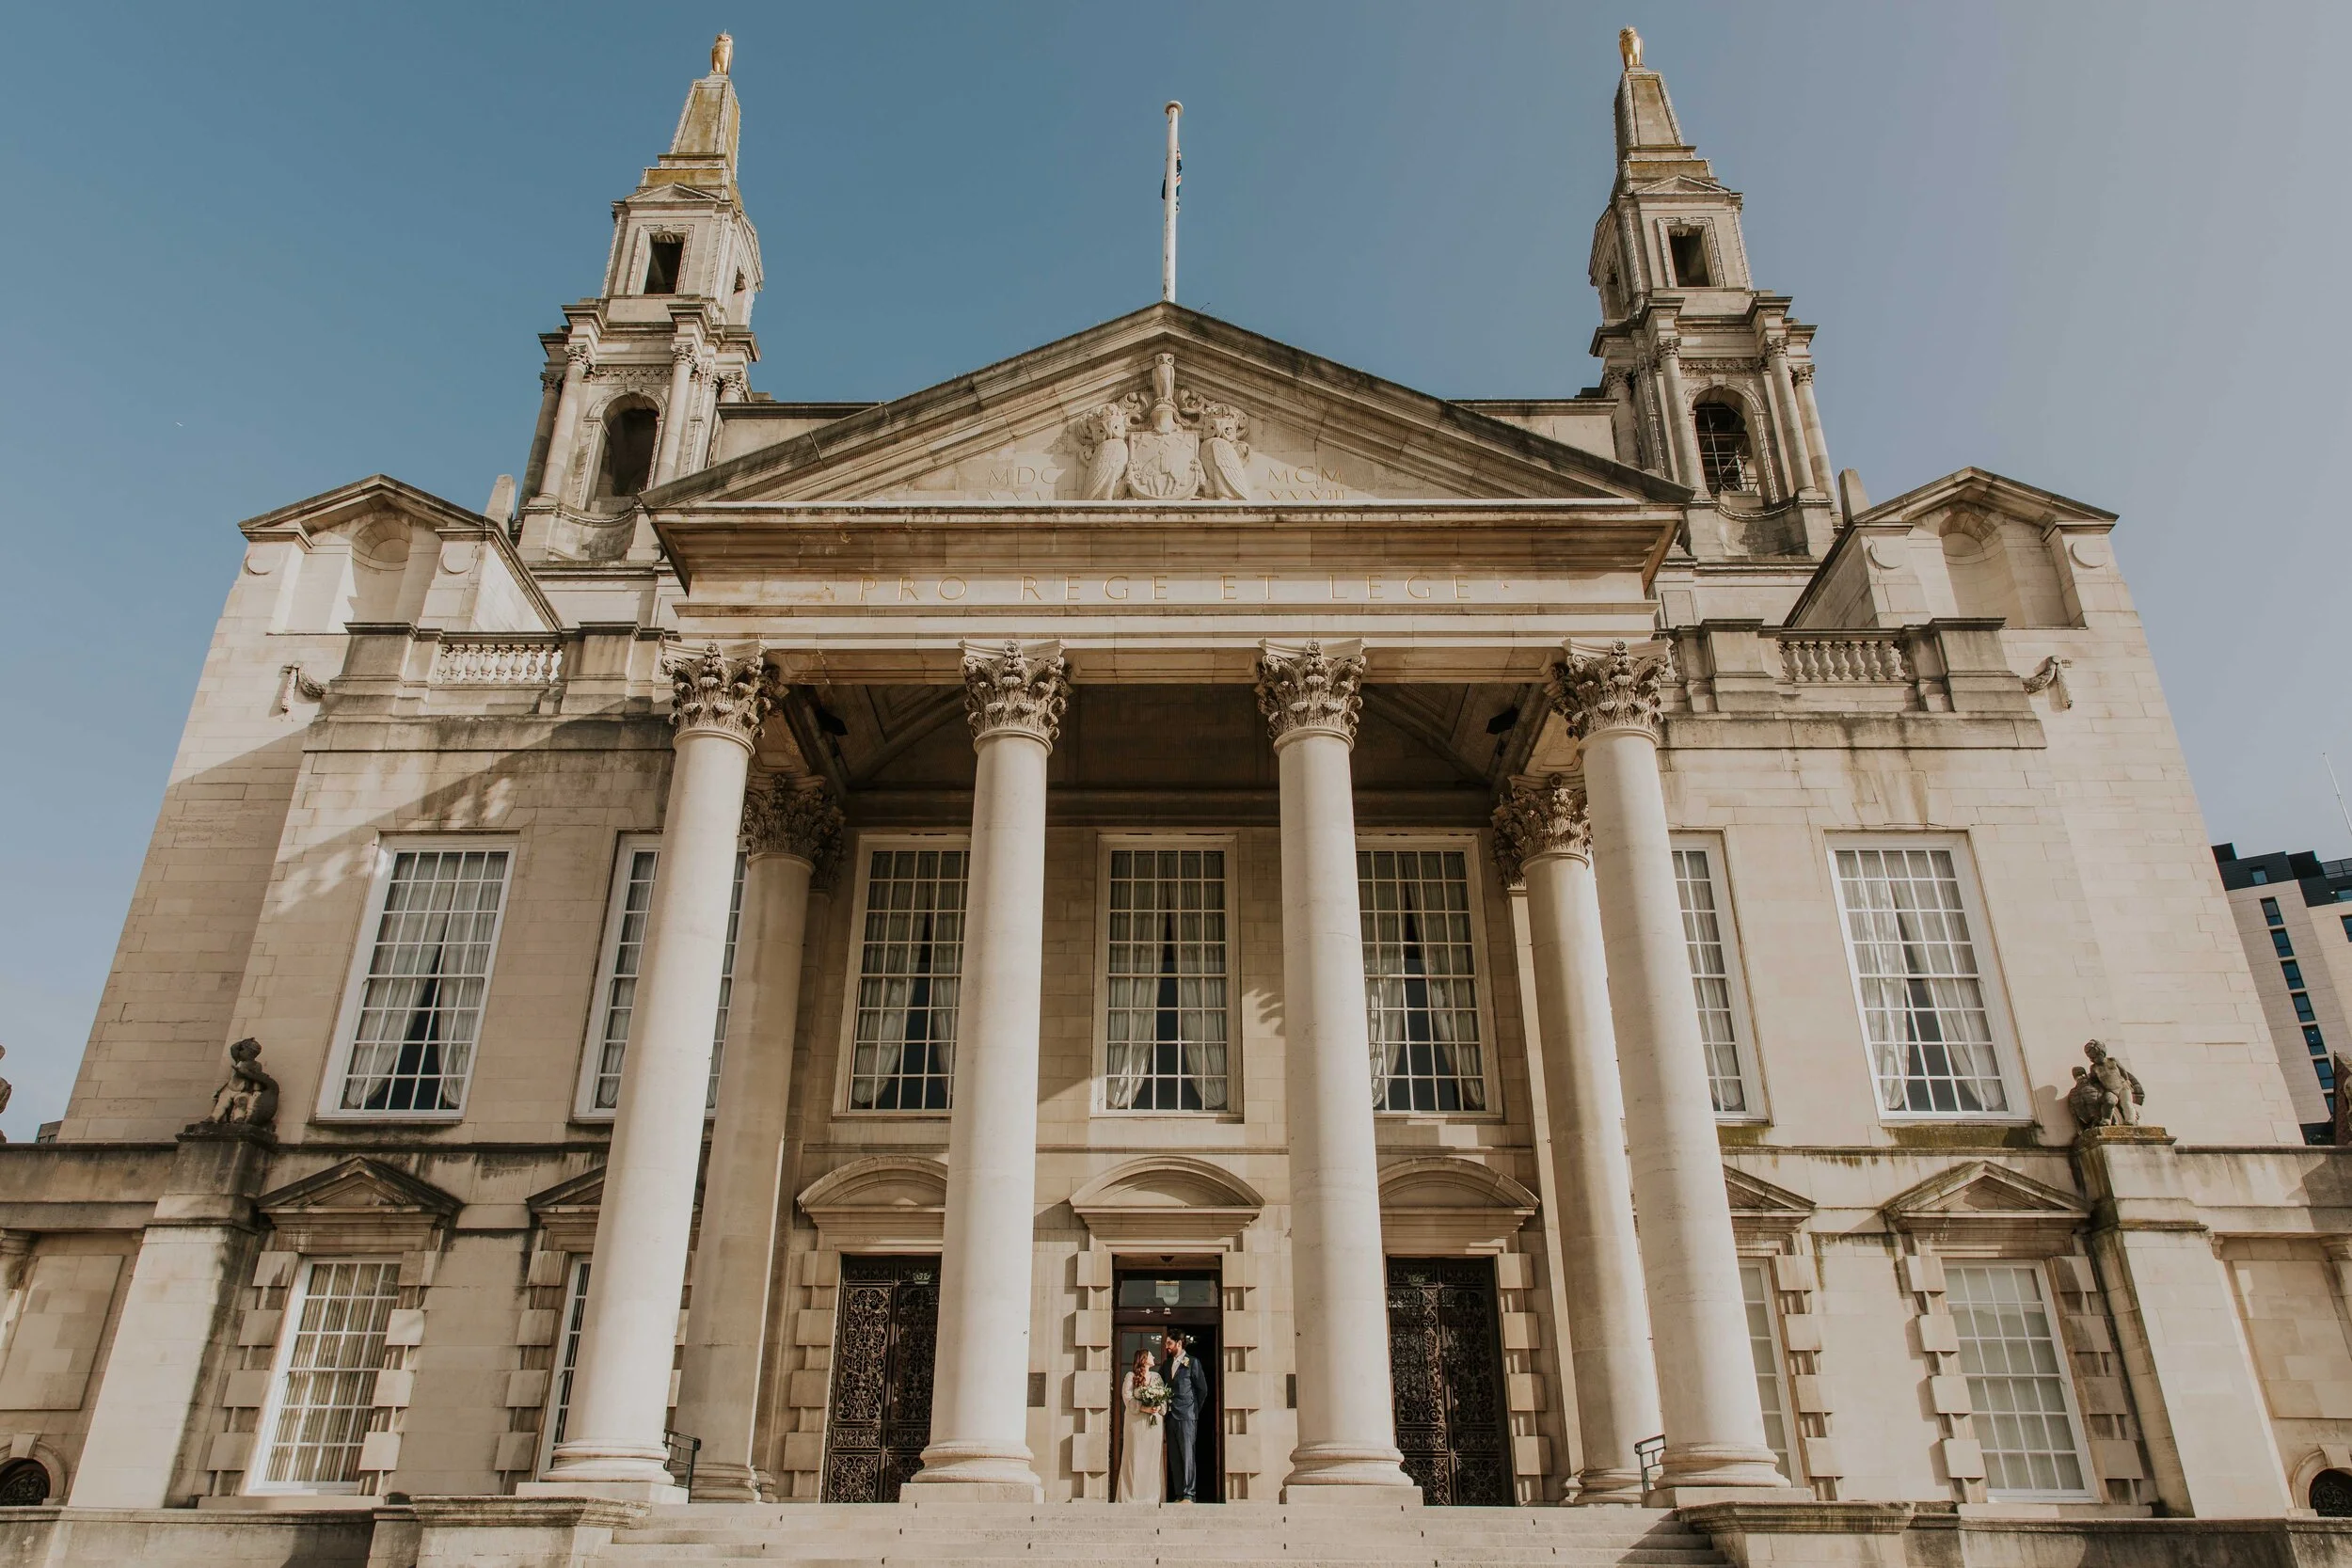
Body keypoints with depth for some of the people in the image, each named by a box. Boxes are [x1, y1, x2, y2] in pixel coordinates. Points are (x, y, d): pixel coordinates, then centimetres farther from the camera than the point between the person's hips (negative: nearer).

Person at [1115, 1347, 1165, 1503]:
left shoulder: (1156, 1376, 16)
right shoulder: (1131, 1376, 2)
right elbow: (1127, 1398, -7)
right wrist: (1143, 1408, -18)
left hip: (1155, 1422, 4)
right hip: (1136, 1421, -4)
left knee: (1154, 1457, 1)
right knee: (1135, 1457, -5)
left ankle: (1153, 1495, 4)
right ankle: (1134, 1495, -2)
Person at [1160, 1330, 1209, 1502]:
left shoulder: (1192, 1363, -2)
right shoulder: (1167, 1364, 15)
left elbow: (1203, 1389, 1)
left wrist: (1195, 1410, 4)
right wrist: (1165, 1408, 9)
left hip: (1186, 1417, -6)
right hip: (1171, 1416, 6)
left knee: (1188, 1456, -7)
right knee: (1174, 1458, 5)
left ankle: (1188, 1495, -6)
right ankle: (1178, 1495, 9)